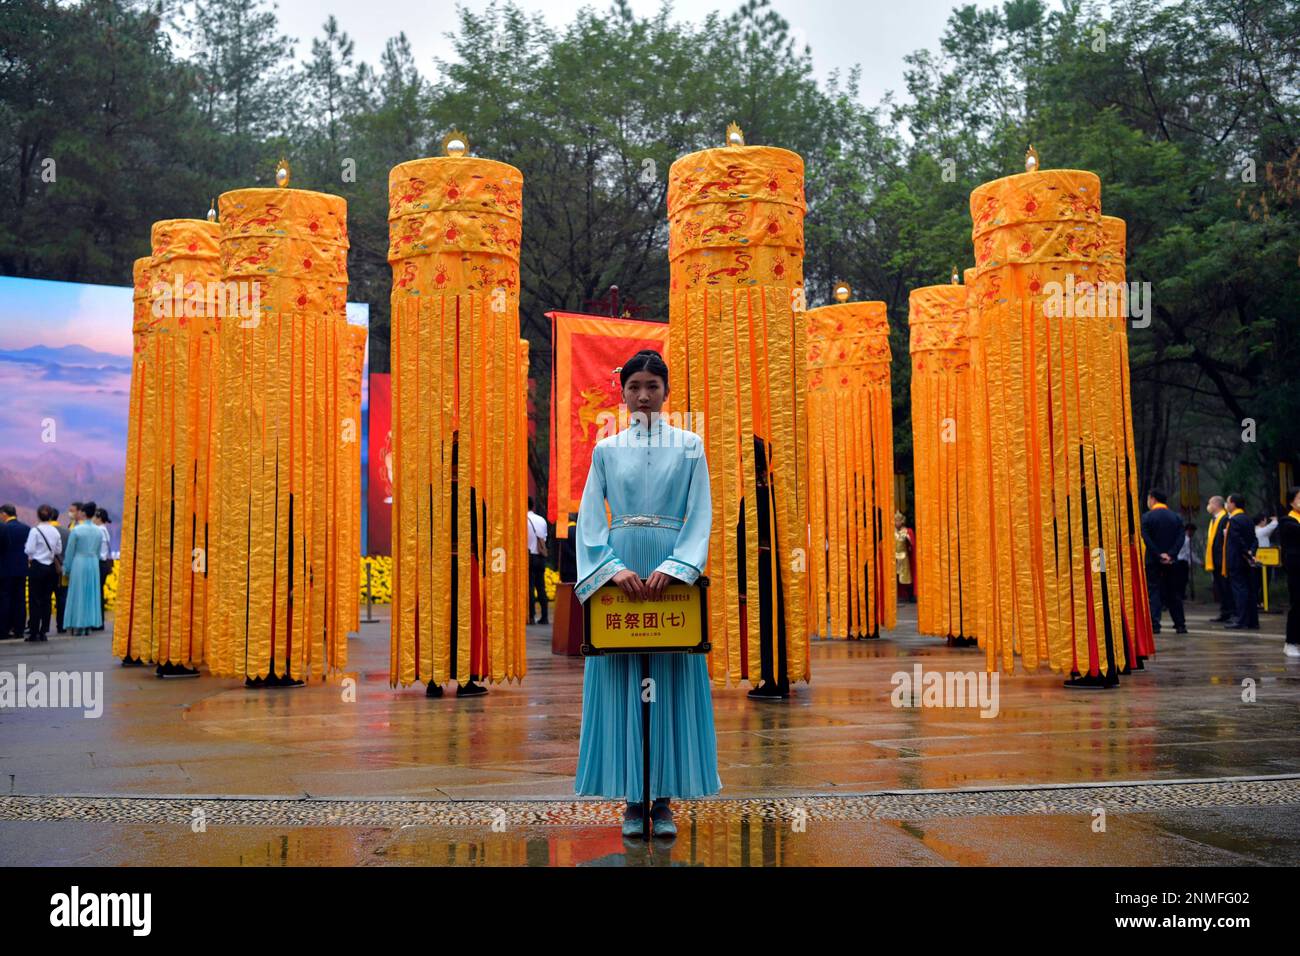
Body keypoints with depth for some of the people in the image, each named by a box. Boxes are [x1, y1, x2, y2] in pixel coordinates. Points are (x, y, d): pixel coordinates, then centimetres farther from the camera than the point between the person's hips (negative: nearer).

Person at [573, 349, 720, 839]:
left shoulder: (689, 445, 7)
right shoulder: (606, 449, 9)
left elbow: (700, 515, 0)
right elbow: (589, 518, 2)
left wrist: (673, 567, -14)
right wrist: (613, 569, -13)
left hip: (672, 572, 0)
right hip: (617, 570, 1)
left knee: (670, 684, 0)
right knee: (621, 684, 0)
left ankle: (664, 800, 8)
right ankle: (632, 801, 8)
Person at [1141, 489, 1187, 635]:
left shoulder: (1147, 517, -5)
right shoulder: (1176, 517, 7)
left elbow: (1146, 539, -15)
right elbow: (1181, 538, -4)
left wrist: (1159, 555, -12)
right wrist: (1170, 554, -11)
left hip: (1153, 562, -4)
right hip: (1172, 562, 4)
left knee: (1153, 591, -2)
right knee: (1173, 592, 12)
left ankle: (1154, 624, -11)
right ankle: (1180, 625, 14)